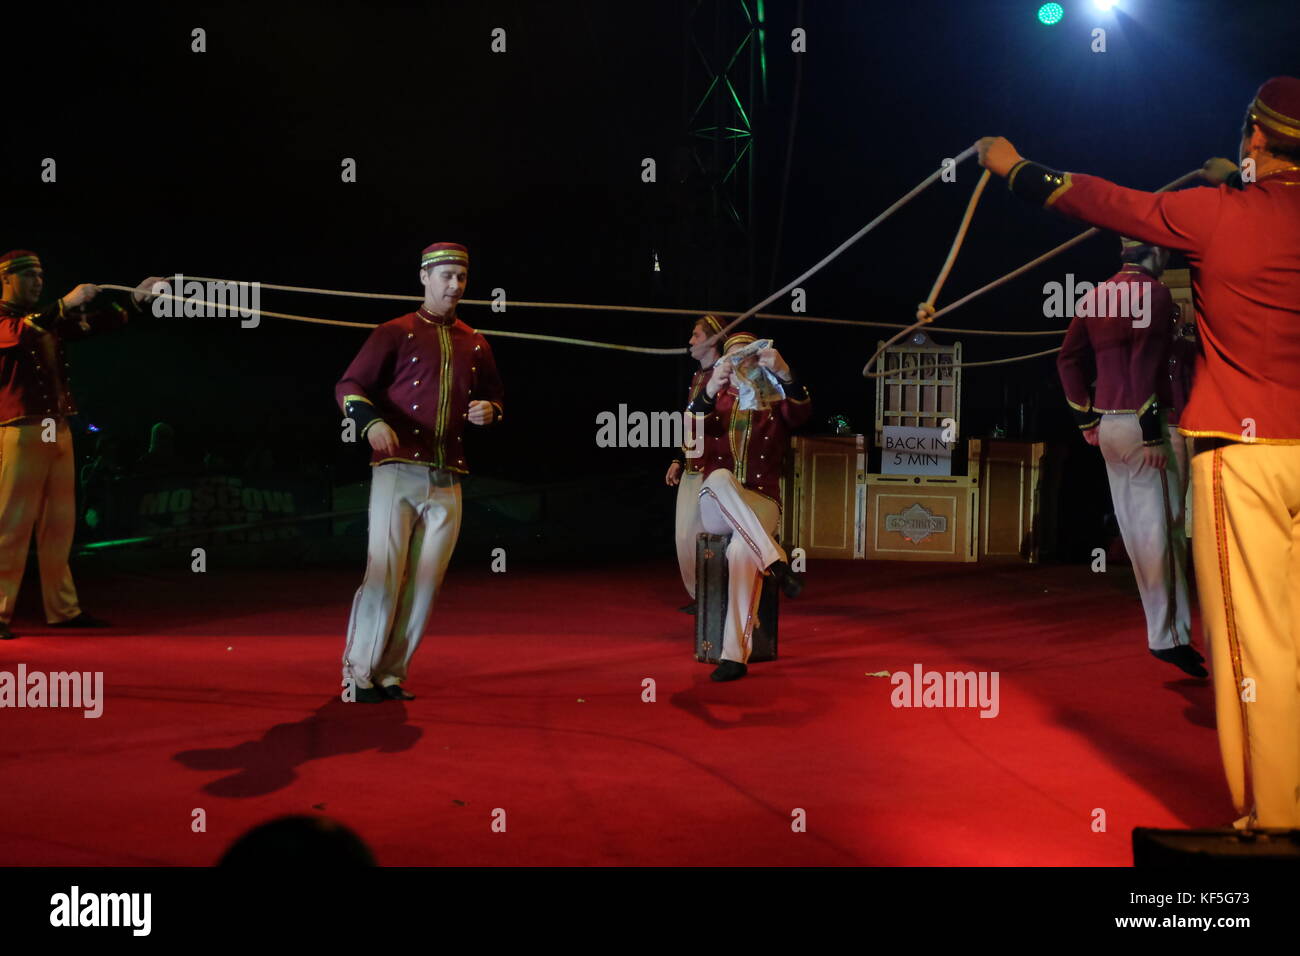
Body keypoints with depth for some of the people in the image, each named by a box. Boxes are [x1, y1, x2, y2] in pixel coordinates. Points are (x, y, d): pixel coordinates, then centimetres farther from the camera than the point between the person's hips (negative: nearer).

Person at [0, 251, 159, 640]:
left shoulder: (49, 319, 19)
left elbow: (93, 325, 15)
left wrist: (134, 301, 4)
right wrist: (66, 303, -26)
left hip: (58, 430, 8)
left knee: (59, 524, 9)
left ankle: (62, 608, 15)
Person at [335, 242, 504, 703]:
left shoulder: (475, 344, 16)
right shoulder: (395, 333, 3)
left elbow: (496, 397, 27)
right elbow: (349, 386, -2)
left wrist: (489, 411, 2)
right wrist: (371, 423, -22)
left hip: (447, 483, 5)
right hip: (398, 472, -4)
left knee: (425, 582, 3)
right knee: (384, 574, -8)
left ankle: (391, 675, 13)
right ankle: (359, 673, 5)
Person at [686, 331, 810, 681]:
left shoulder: (776, 402, 14)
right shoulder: (716, 400, 14)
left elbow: (802, 413, -11)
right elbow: (690, 431, -9)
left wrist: (784, 374, -30)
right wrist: (709, 389, -28)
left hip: (760, 503, -1)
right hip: (716, 508, 1)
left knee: (742, 550, -34)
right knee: (719, 477, -35)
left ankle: (735, 654, -36)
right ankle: (776, 562, -38)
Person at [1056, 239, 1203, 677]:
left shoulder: (1094, 297, 13)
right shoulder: (1154, 293, -10)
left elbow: (1067, 359, 13)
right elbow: (1145, 365, -18)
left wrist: (1086, 420, 16)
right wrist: (1153, 435, -18)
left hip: (1107, 426, 8)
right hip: (1143, 424, -8)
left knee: (1135, 529, 10)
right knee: (1162, 528, -4)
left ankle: (1166, 628, 18)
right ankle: (1169, 636, 0)